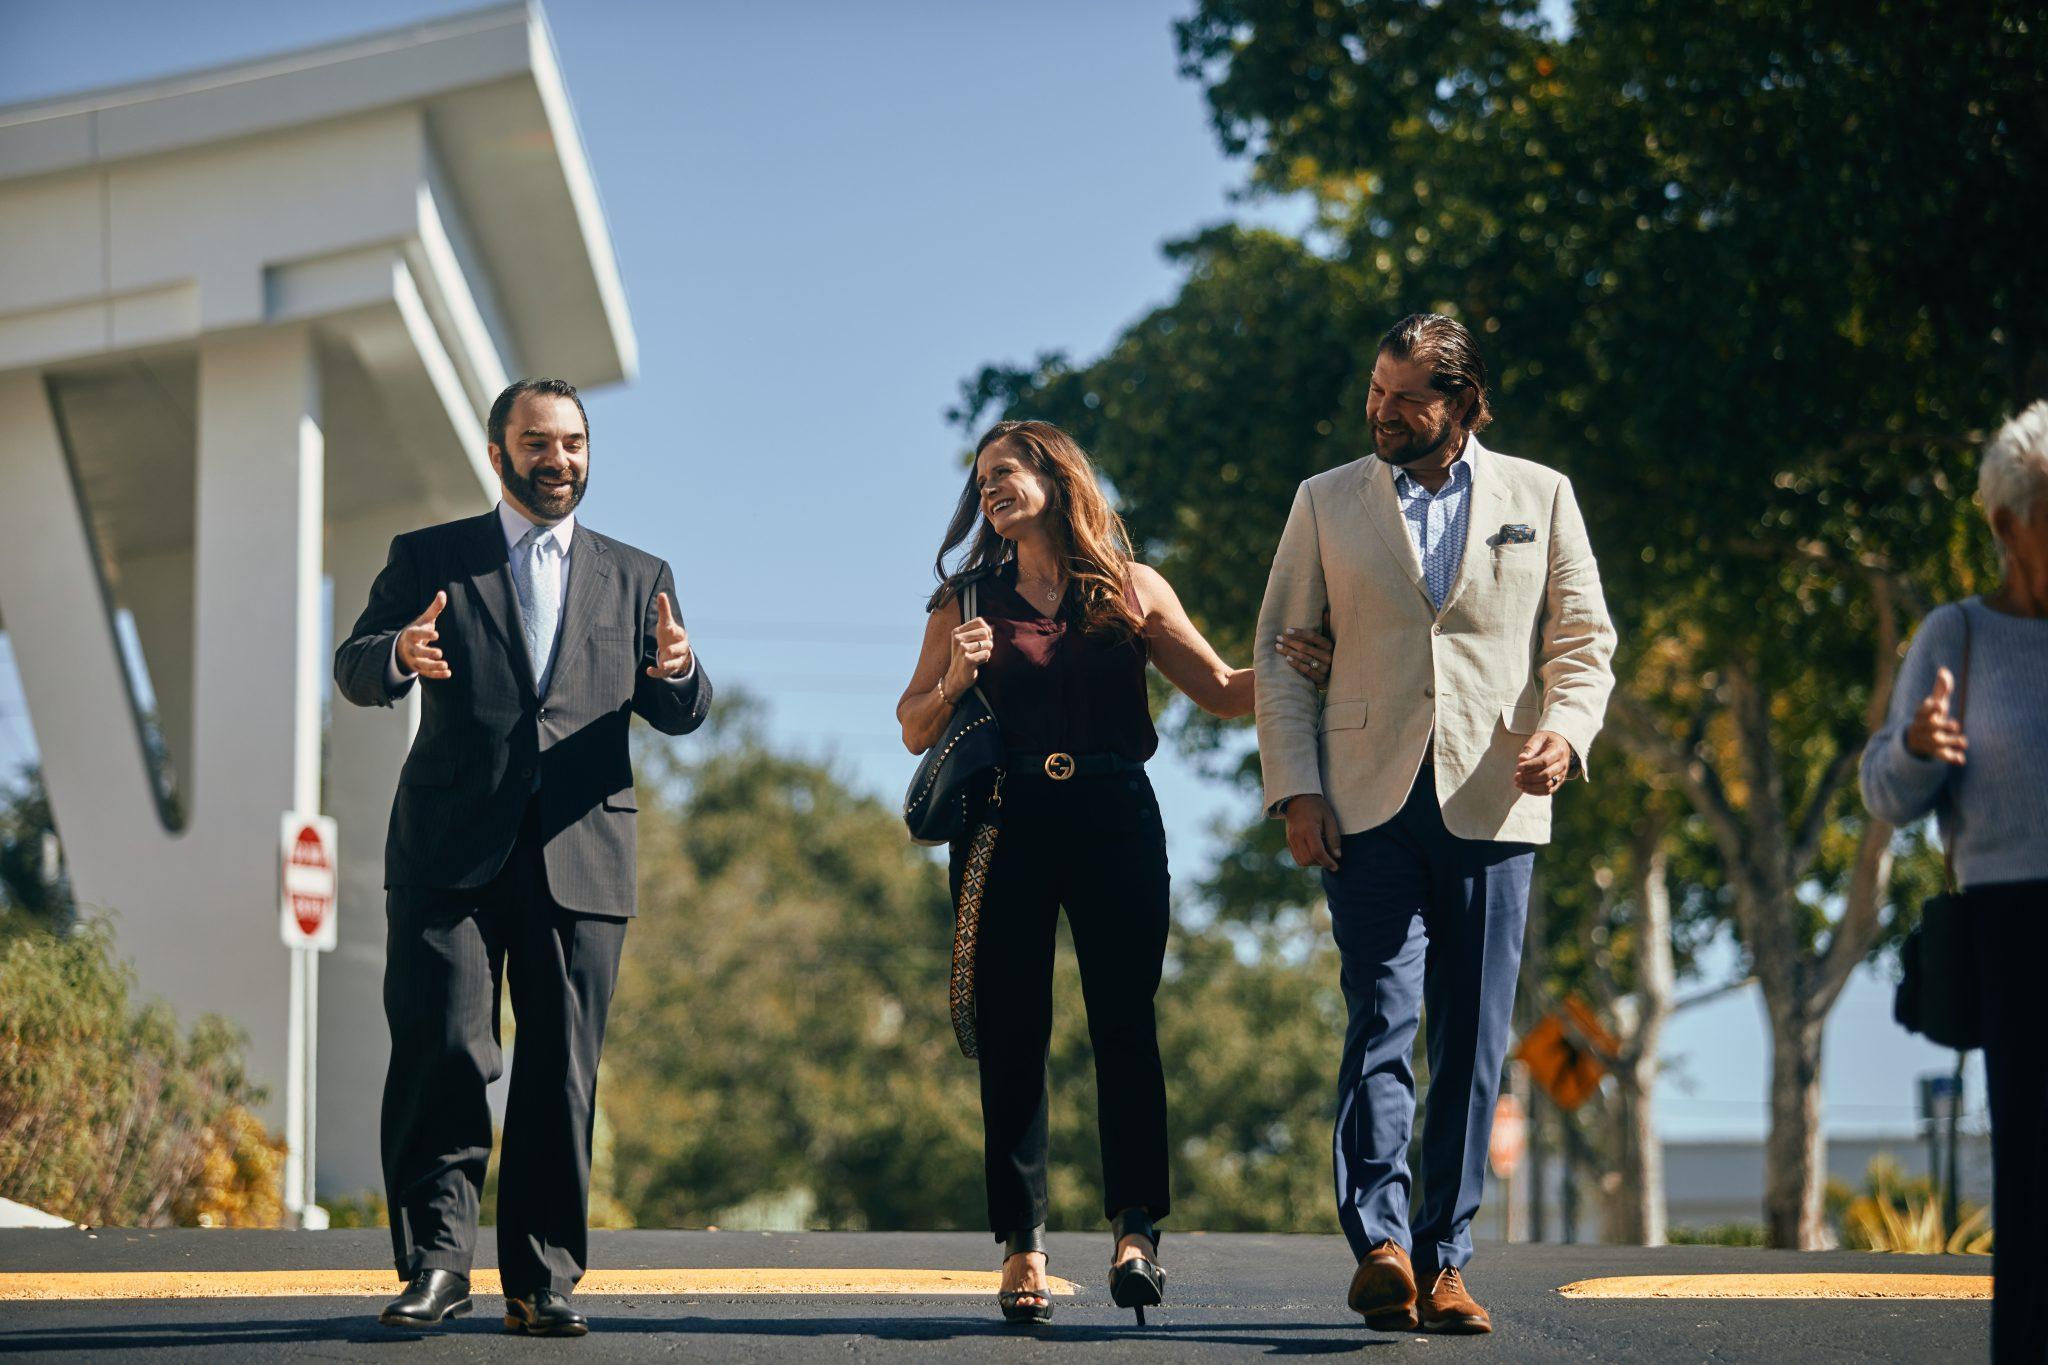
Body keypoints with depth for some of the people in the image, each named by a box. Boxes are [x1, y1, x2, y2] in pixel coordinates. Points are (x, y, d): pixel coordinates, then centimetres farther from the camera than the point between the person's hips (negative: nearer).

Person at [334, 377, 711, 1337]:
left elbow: (679, 717, 10)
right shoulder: (429, 558, 12)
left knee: (561, 1077, -1)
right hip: (452, 852, -2)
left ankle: (543, 1279, 3)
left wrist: (679, 673, -14)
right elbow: (354, 671, 2)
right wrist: (397, 653, -22)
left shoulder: (636, 577, 18)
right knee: (441, 1052, -10)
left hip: (581, 857, 2)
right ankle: (437, 1262, -4)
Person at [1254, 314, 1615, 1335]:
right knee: (1381, 1021, -12)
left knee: (1473, 1044, 2)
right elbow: (1278, 649, 10)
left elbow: (1584, 638, 10)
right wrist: (1294, 790, -1)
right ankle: (1381, 1241, -17)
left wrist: (1566, 728, -11)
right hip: (1370, 806, -1)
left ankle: (1441, 1260, 7)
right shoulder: (1326, 502, 11)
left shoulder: (1539, 496, 11)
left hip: (1492, 806, 1)